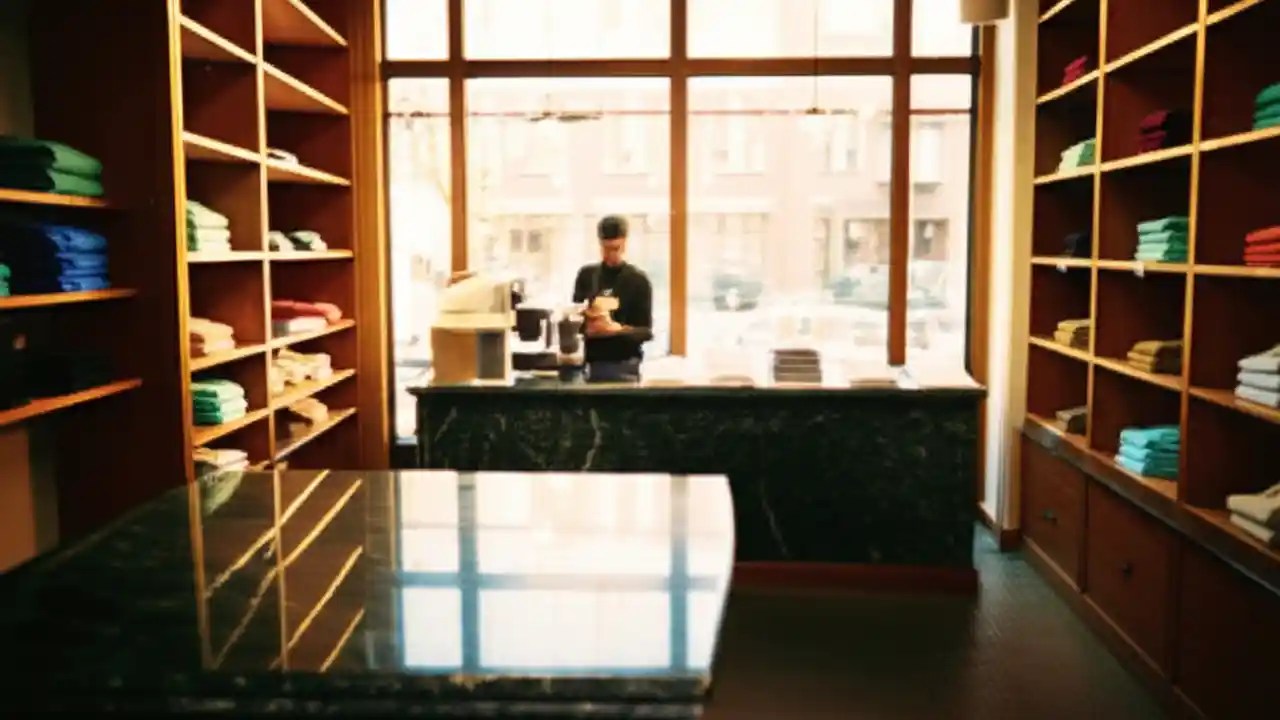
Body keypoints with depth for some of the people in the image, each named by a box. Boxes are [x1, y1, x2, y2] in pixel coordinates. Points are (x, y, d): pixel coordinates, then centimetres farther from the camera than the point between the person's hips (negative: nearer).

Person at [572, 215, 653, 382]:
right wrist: (587, 328, -13)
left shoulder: (638, 280, 1)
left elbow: (646, 331, -2)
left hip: (624, 366, -2)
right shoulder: (586, 275, 9)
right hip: (590, 363, 2)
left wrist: (618, 330, -21)